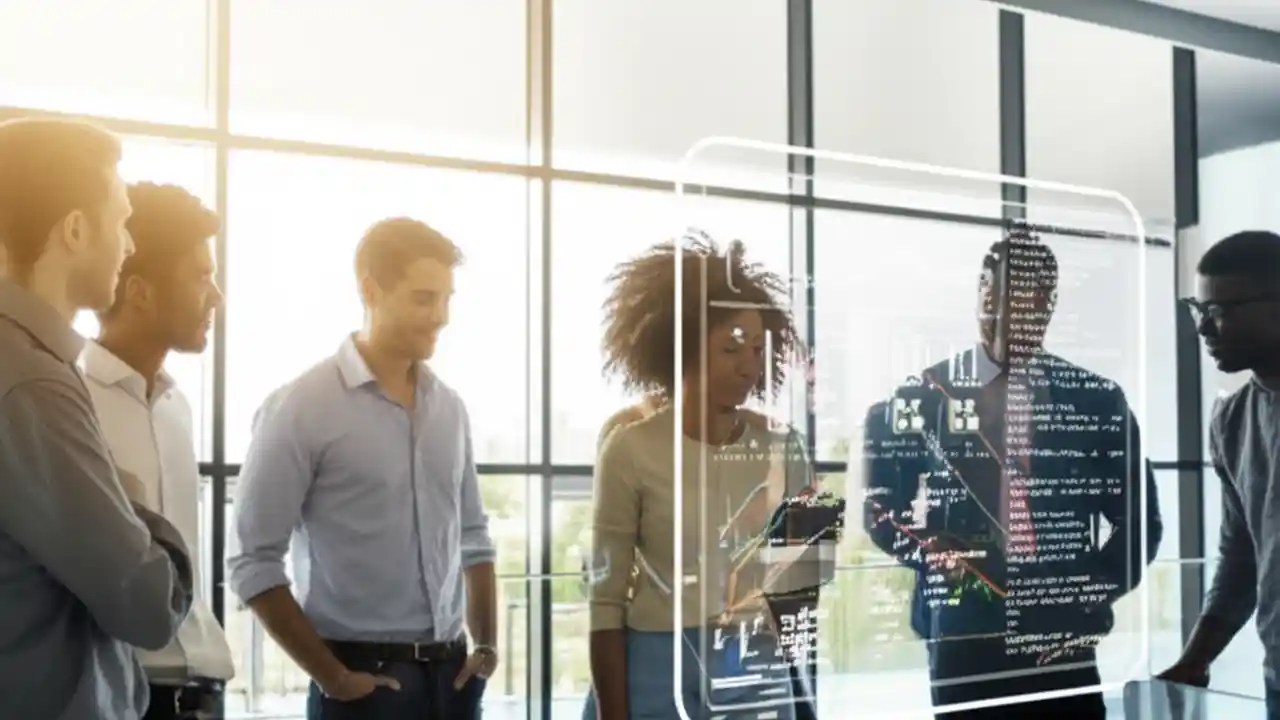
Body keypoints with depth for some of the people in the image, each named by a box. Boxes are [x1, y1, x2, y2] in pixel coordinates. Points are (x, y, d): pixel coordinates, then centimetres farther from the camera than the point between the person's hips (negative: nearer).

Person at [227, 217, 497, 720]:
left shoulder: (449, 407, 8)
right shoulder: (301, 408, -9)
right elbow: (254, 563, -10)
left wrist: (486, 646, 7)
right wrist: (331, 676, -11)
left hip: (450, 673, 5)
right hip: (364, 679, -5)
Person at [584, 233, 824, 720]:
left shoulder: (781, 448, 4)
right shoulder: (631, 450, -6)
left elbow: (800, 576, 12)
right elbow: (606, 597, -4)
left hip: (759, 674, 3)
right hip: (659, 670, -3)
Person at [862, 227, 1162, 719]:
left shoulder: (1096, 400, 6)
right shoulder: (925, 396, 3)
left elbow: (1139, 520, 12)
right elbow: (880, 506, 7)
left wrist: (1090, 598, -1)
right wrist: (932, 550, -11)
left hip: (1064, 639, 1)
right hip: (964, 639, -1)